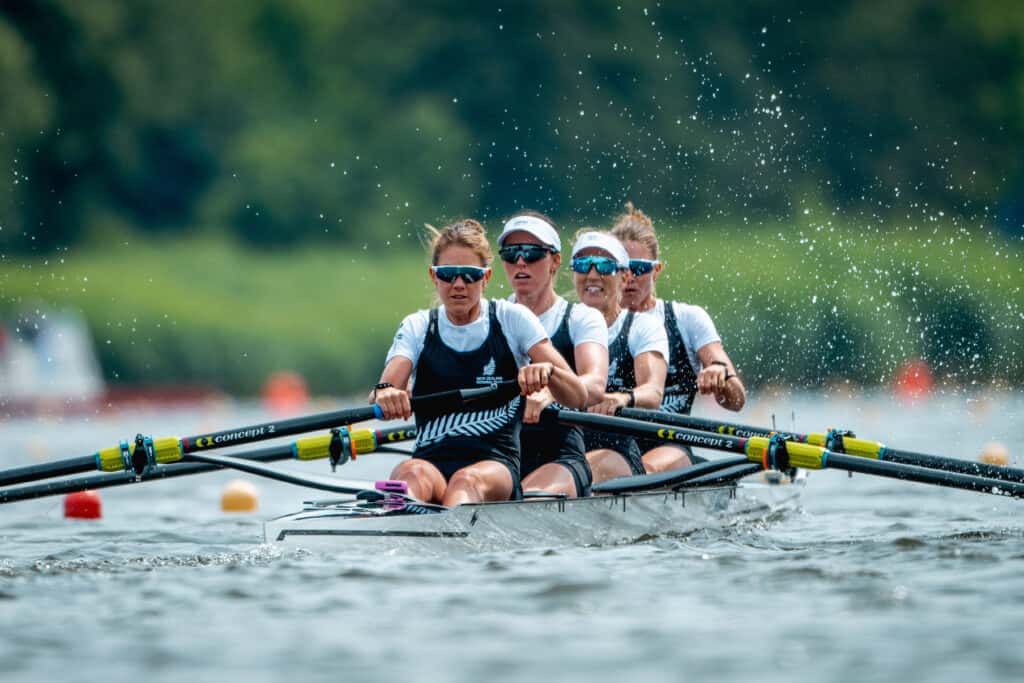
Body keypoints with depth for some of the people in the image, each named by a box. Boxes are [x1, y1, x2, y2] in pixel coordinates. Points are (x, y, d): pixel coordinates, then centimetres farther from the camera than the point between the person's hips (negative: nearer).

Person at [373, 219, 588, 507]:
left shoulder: (512, 319, 10)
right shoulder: (417, 327, 15)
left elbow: (577, 396, 1)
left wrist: (547, 371, -23)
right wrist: (385, 393, -29)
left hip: (495, 464, -2)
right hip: (431, 460, 2)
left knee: (468, 481, -38)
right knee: (414, 474, -36)